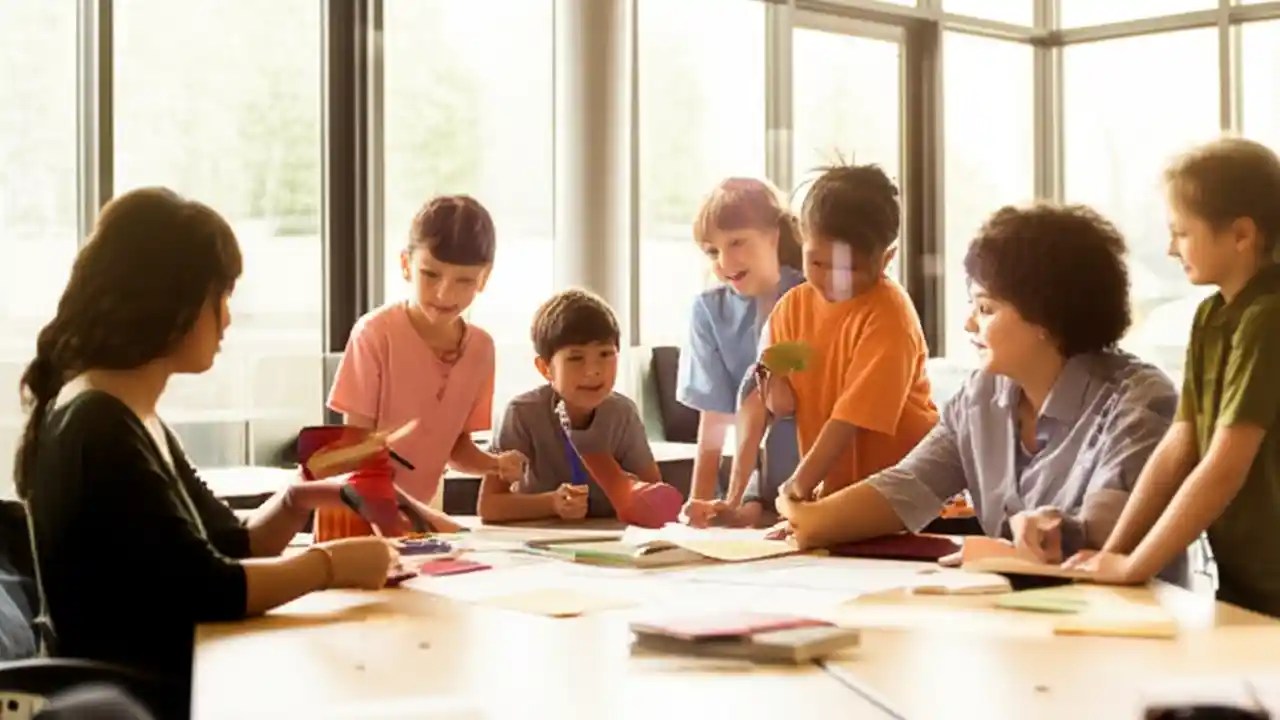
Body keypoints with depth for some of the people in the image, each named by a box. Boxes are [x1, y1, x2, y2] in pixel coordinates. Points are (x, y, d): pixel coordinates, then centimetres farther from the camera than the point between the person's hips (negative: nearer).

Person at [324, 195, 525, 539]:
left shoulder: (481, 347, -6)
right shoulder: (374, 333, -20)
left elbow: (457, 444, 4)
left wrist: (498, 464, -15)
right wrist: (416, 512, -25)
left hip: (413, 511, 4)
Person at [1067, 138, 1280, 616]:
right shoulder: (1210, 317, 6)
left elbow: (1224, 468, -23)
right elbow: (1177, 449, 5)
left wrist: (1133, 567, -17)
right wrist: (1110, 552, -2)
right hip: (1242, 582, 7)